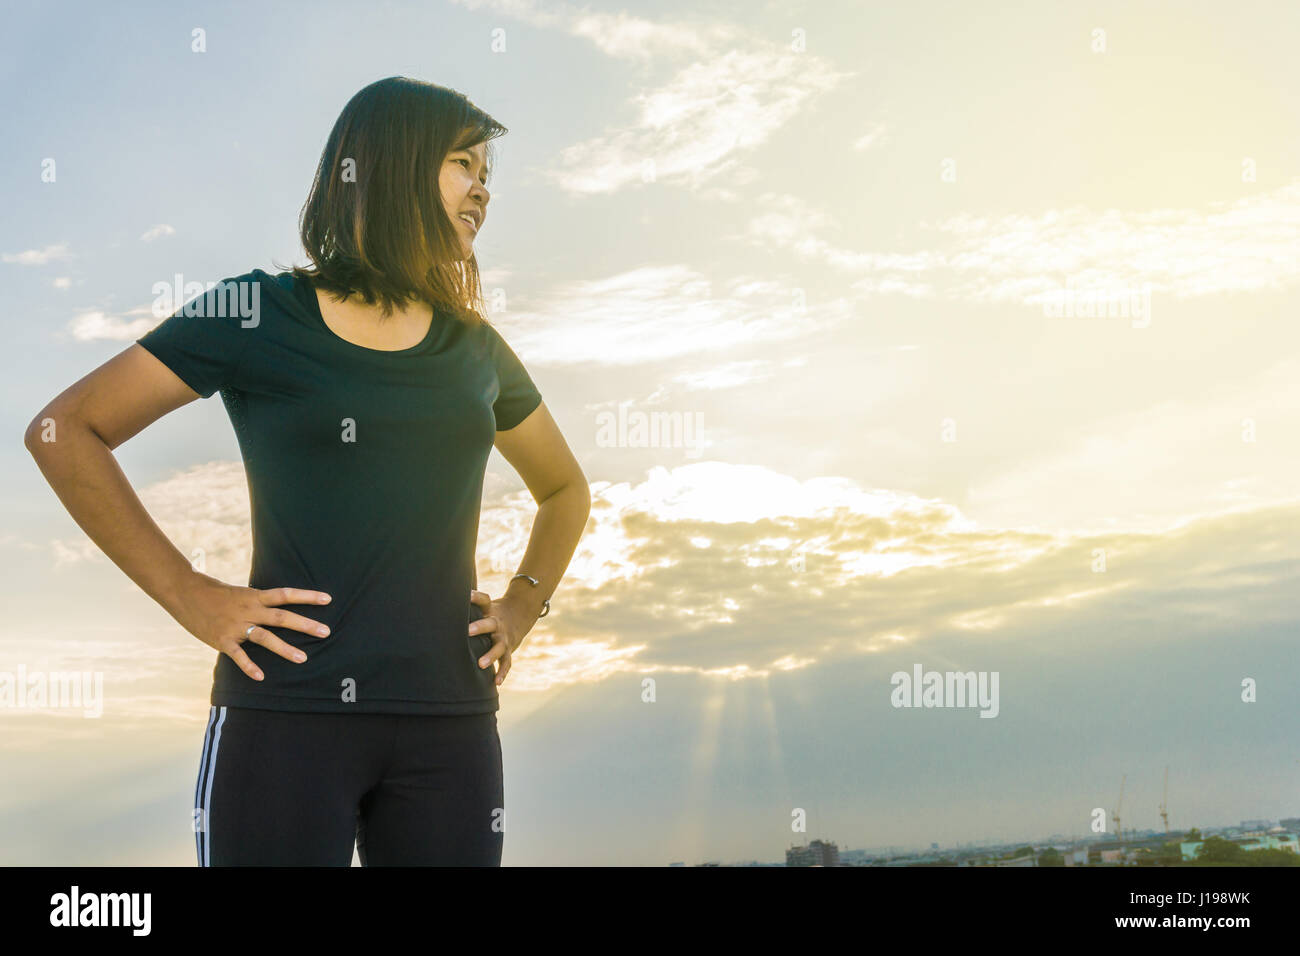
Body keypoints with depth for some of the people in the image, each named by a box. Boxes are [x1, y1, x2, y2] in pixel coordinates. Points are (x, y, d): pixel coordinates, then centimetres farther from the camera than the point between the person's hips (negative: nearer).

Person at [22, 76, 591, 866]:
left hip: (451, 721, 4)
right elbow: (63, 431, 0)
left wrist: (526, 604, 10)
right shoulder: (256, 314, 1)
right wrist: (188, 595, -7)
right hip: (287, 715, -3)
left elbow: (565, 488, 28)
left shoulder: (477, 350, 13)